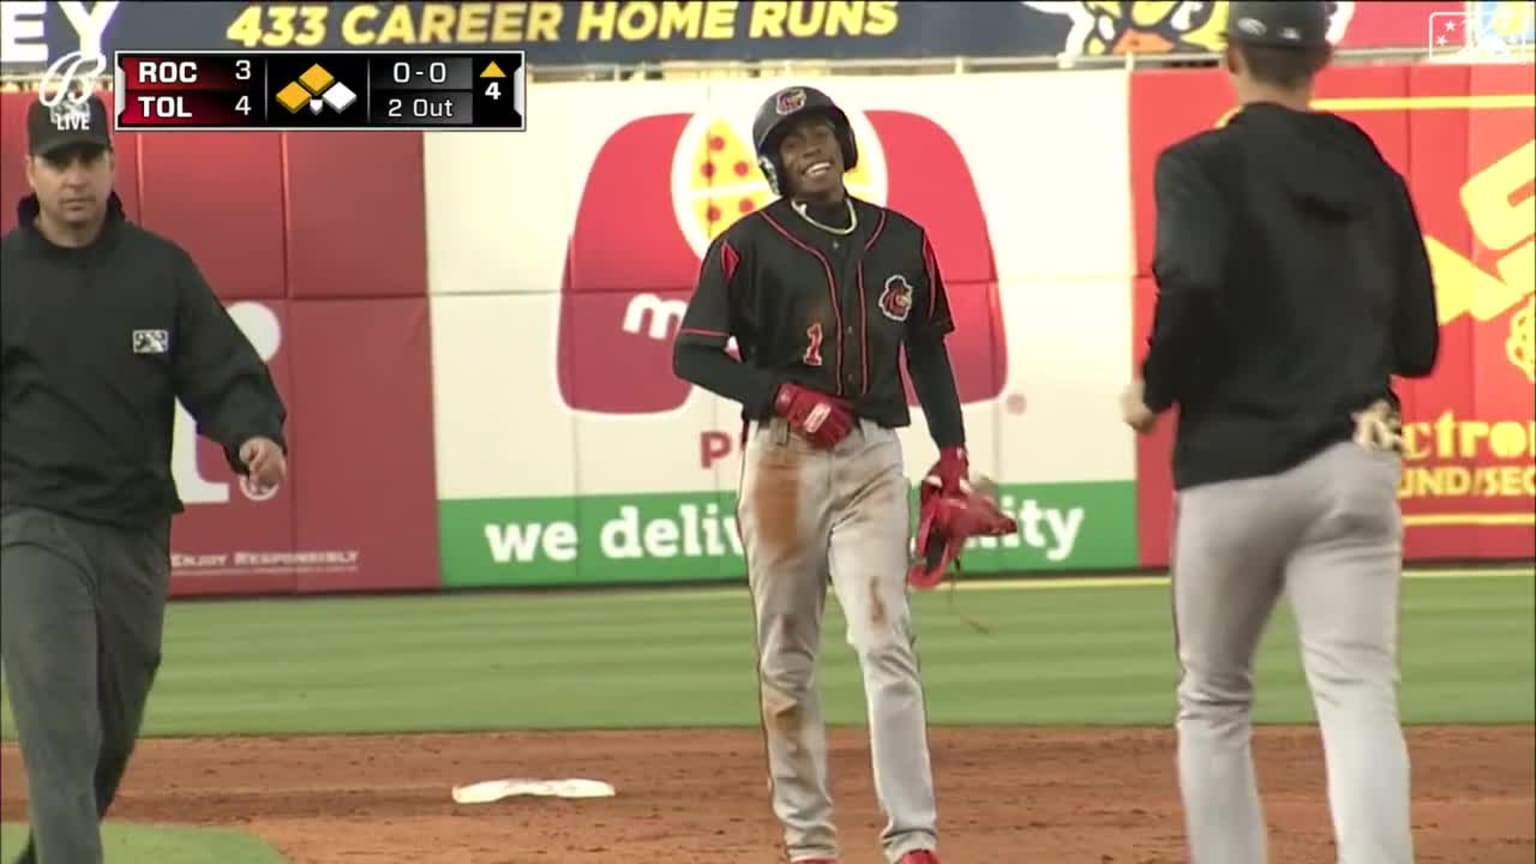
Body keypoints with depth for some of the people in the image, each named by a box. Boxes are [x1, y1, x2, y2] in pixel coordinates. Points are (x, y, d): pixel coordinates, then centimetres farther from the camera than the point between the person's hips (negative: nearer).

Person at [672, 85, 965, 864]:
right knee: (786, 658, 4)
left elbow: (927, 349, 16)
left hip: (872, 458, 1)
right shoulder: (749, 244, -2)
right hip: (782, 458, -1)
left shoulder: (901, 241, 8)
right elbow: (693, 354, -4)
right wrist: (787, 397, -15)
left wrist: (951, 452, 7)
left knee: (885, 644, -10)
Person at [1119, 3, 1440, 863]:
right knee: (1359, 697, -8)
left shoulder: (1202, 165, -2)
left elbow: (1195, 286, -20)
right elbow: (1418, 345, 12)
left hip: (1237, 467, -2)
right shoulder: (1373, 175, 12)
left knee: (1214, 701, 14)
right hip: (1354, 464, 2)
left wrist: (1154, 392, -3)